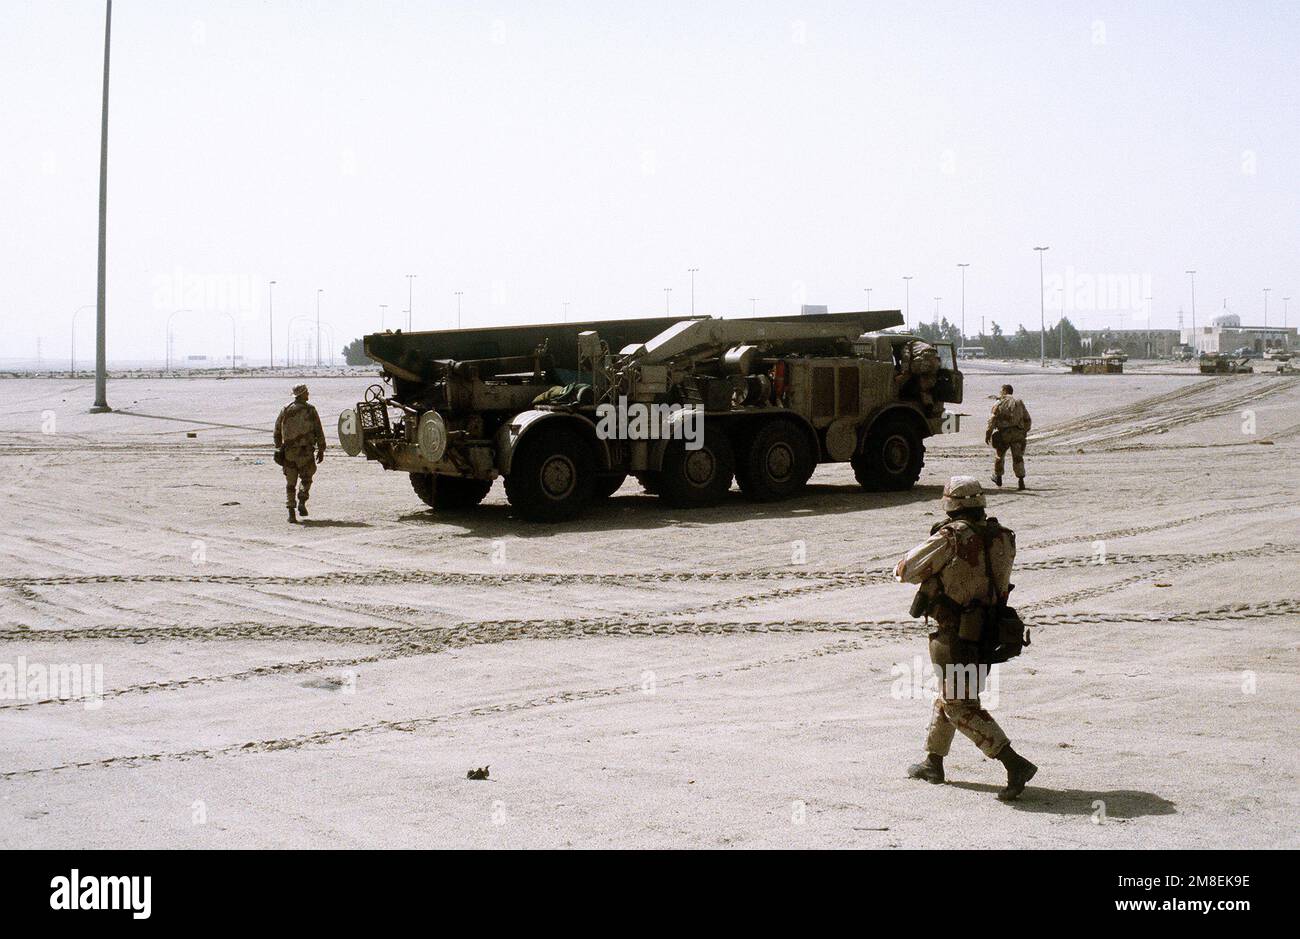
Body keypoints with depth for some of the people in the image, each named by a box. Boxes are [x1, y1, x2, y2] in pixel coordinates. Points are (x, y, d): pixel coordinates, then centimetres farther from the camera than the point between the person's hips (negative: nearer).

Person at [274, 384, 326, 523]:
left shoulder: (285, 410, 5)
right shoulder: (310, 410, -5)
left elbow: (277, 431, 11)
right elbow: (318, 431, -5)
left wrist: (278, 448, 21)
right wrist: (321, 449, 1)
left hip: (288, 451, 3)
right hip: (305, 451, -3)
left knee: (290, 482, 8)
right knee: (306, 478, 16)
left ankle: (291, 511, 0)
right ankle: (302, 502, -4)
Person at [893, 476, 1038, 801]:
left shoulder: (949, 538, -18)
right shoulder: (1001, 538, 0)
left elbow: (905, 570, -9)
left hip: (954, 636, -8)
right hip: (987, 631, 8)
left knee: (961, 707, -2)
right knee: (949, 694, 23)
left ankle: (1015, 764, -13)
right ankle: (933, 761, 36)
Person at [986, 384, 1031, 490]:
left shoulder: (998, 403, 0)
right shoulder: (1019, 402, 13)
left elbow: (992, 420, -7)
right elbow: (1028, 420, 15)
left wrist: (988, 434, -3)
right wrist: (1025, 431, 25)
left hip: (1003, 433, -2)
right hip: (1018, 433, 2)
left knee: (999, 455, 17)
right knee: (1018, 457, 2)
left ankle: (998, 477, 29)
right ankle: (1021, 481, -9)